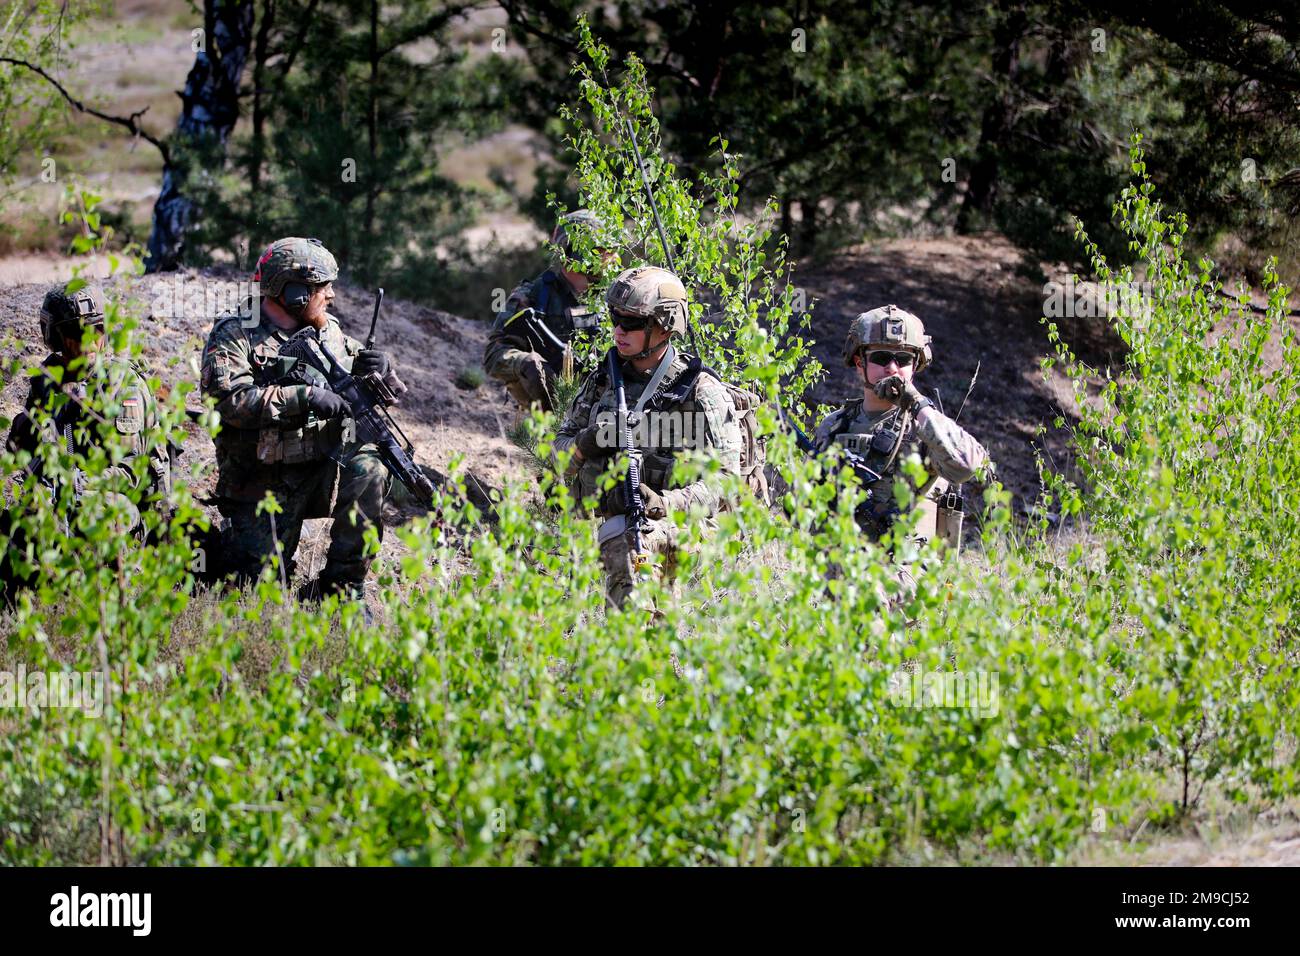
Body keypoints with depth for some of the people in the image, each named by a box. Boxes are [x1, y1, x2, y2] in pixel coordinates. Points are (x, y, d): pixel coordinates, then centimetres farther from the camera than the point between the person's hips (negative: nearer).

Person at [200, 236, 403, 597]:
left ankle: (340, 585, -15)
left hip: (323, 471, 4)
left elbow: (391, 392, 16)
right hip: (262, 483, -4)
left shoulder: (329, 332, 9)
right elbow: (230, 400, -25)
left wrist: (380, 368, -9)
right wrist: (304, 398, -30)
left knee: (368, 470, -28)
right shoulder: (235, 336, -8)